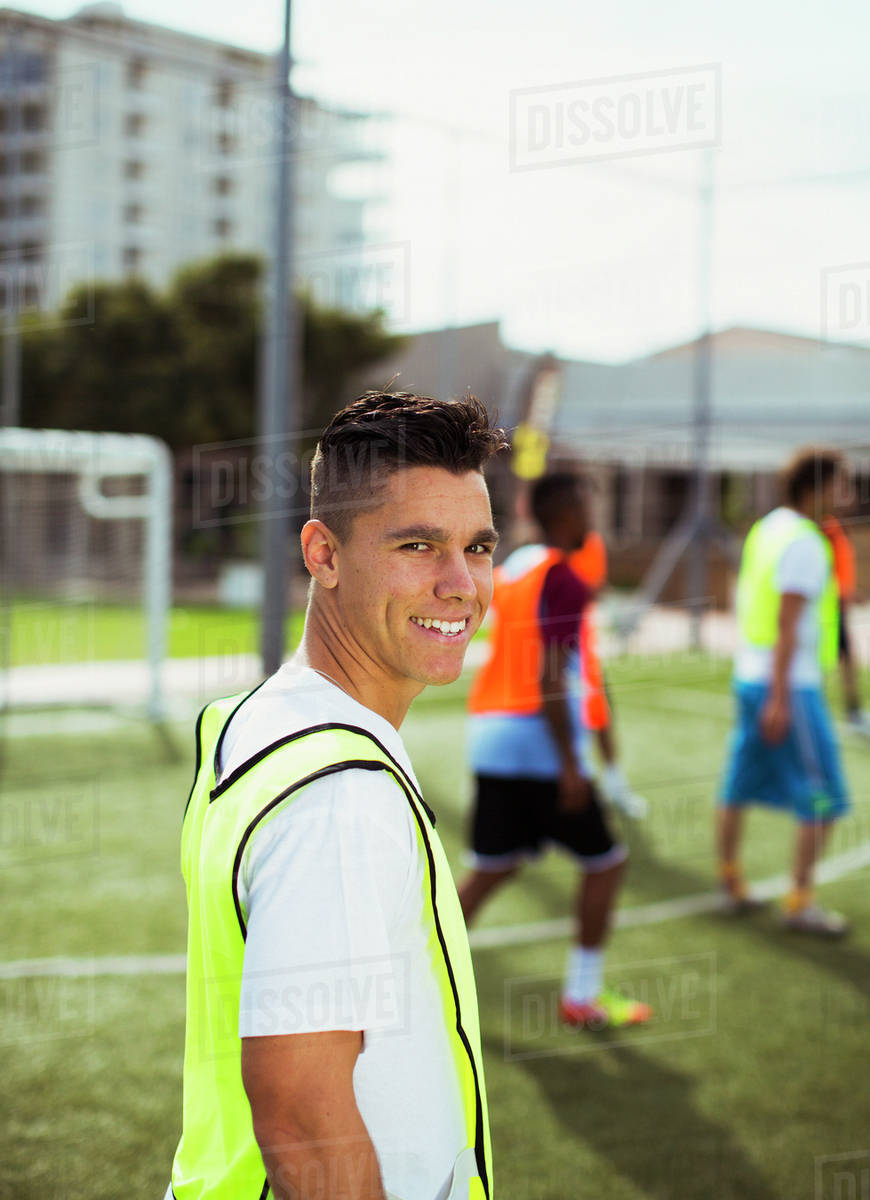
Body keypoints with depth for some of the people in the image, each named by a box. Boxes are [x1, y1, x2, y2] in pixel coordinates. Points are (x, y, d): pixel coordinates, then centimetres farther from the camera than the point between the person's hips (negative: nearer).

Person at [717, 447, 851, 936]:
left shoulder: (766, 528, 10)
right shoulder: (804, 544, -17)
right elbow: (787, 625, -21)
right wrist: (780, 700, -21)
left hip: (750, 672, 9)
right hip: (789, 683, -9)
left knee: (741, 786, 14)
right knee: (824, 799, -2)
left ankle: (732, 883, 22)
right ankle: (800, 900, 2)